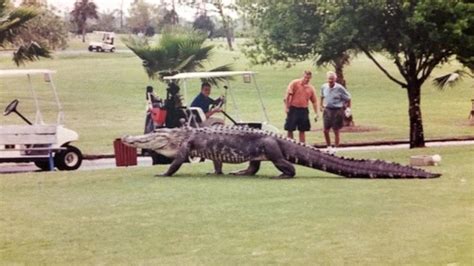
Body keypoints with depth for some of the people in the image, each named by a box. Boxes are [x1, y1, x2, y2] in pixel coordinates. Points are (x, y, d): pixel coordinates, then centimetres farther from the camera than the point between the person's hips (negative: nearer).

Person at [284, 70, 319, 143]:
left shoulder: (311, 88, 9)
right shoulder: (294, 83, -3)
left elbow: (314, 101, 12)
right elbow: (288, 95, -7)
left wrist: (316, 113, 5)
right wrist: (286, 107, -13)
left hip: (304, 110, 3)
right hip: (293, 109, -3)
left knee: (302, 130, 8)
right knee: (290, 129, -1)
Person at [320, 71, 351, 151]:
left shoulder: (339, 88, -12)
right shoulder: (324, 87, 1)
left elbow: (348, 98, -3)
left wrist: (348, 108, -4)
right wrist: (322, 105, 19)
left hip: (337, 111, -4)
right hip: (327, 110, 4)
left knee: (336, 131, 2)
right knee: (325, 130, 4)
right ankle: (329, 147, 21)